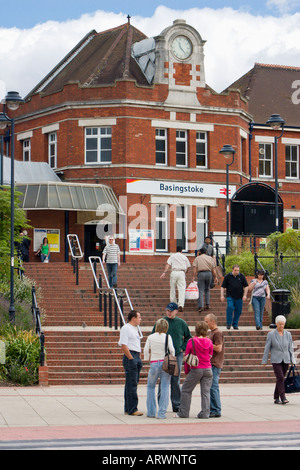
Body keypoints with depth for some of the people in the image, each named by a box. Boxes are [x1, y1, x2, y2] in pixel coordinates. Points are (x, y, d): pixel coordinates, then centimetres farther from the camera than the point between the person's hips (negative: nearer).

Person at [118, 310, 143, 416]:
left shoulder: (135, 329, 20)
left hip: (136, 357, 10)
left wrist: (139, 358, 18)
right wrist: (131, 359, -18)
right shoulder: (125, 328, -10)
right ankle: (132, 410, -8)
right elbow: (123, 345, -17)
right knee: (131, 384, -9)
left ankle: (128, 409, 16)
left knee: (133, 383, 11)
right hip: (130, 357, -10)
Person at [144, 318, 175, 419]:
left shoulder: (150, 337, 4)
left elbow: (146, 350, 1)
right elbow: (172, 349, -7)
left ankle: (151, 412, 11)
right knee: (165, 388, 2)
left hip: (154, 364, 1)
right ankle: (162, 413, -3)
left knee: (150, 387, 16)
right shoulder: (167, 337, 0)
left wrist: (147, 360, 12)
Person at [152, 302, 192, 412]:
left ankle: (177, 405, 12)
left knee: (176, 381, 6)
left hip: (177, 355, 1)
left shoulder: (181, 323, 4)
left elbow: (188, 337, 16)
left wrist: (183, 348, 5)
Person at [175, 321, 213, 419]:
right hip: (208, 369, 3)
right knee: (206, 391, 7)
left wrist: (186, 371, 9)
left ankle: (183, 413, 9)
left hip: (196, 369, -3)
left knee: (186, 390, 9)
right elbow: (210, 356, 12)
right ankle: (205, 413, 4)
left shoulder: (191, 341, -8)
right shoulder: (209, 342, 0)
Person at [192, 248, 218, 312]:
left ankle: (200, 306, -10)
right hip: (209, 273, 2)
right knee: (207, 289, 19)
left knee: (201, 290, -2)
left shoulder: (197, 258, 8)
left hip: (201, 273, -2)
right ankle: (207, 304, 11)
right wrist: (215, 277, 10)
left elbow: (195, 268, -3)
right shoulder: (210, 258, 15)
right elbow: (214, 269, 9)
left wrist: (194, 276, -5)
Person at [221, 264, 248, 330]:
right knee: (230, 307, -20)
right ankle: (228, 323, -9)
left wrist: (245, 295, -1)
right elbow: (223, 287, 4)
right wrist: (222, 295, -5)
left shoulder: (242, 276, 6)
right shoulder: (227, 276, 2)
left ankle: (235, 324, 16)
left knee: (238, 311, 2)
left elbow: (246, 286, 10)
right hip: (230, 296, -2)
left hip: (239, 297, 2)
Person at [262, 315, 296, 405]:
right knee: (280, 378, -14)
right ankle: (283, 398, -17)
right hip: (276, 360, -3)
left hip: (285, 360, 3)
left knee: (280, 379, 7)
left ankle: (276, 398, 16)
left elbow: (290, 348, 10)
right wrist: (264, 361, -1)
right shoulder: (271, 334, -2)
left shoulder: (288, 334, 6)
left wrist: (293, 360, 4)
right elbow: (267, 348, 0)